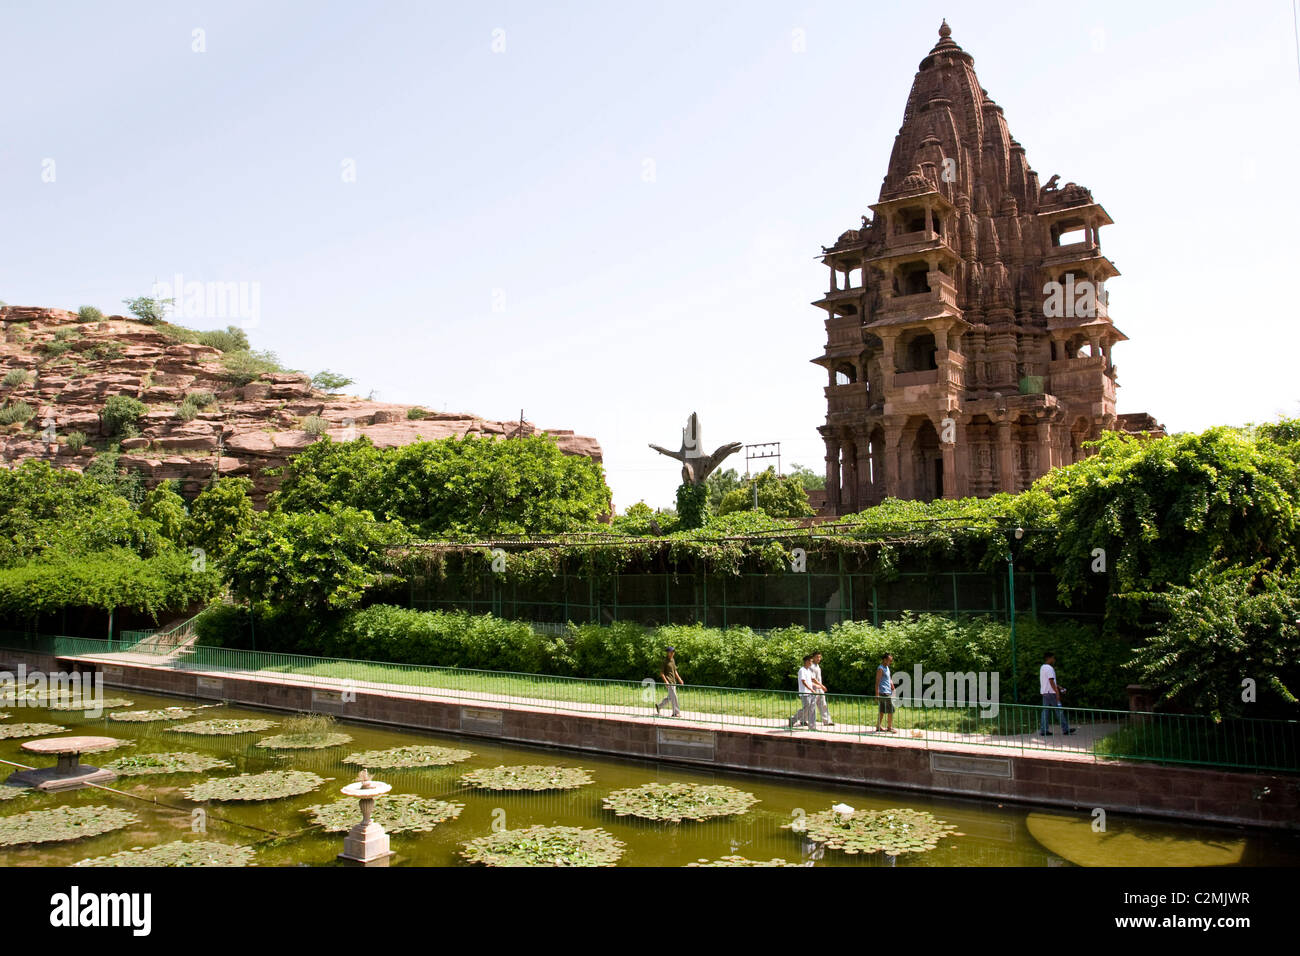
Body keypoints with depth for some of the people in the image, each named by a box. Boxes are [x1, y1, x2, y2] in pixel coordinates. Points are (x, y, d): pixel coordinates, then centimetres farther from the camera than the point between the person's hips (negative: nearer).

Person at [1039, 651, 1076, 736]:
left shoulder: (1042, 668, 17)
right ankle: (1065, 729, 3)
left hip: (1044, 693, 9)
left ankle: (1043, 730, 3)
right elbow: (1051, 681, -19)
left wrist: (1059, 687, 21)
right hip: (1051, 693, -9)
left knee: (1045, 711, 6)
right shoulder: (1049, 668, -13)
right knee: (1059, 710, -1)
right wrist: (1057, 692, -17)